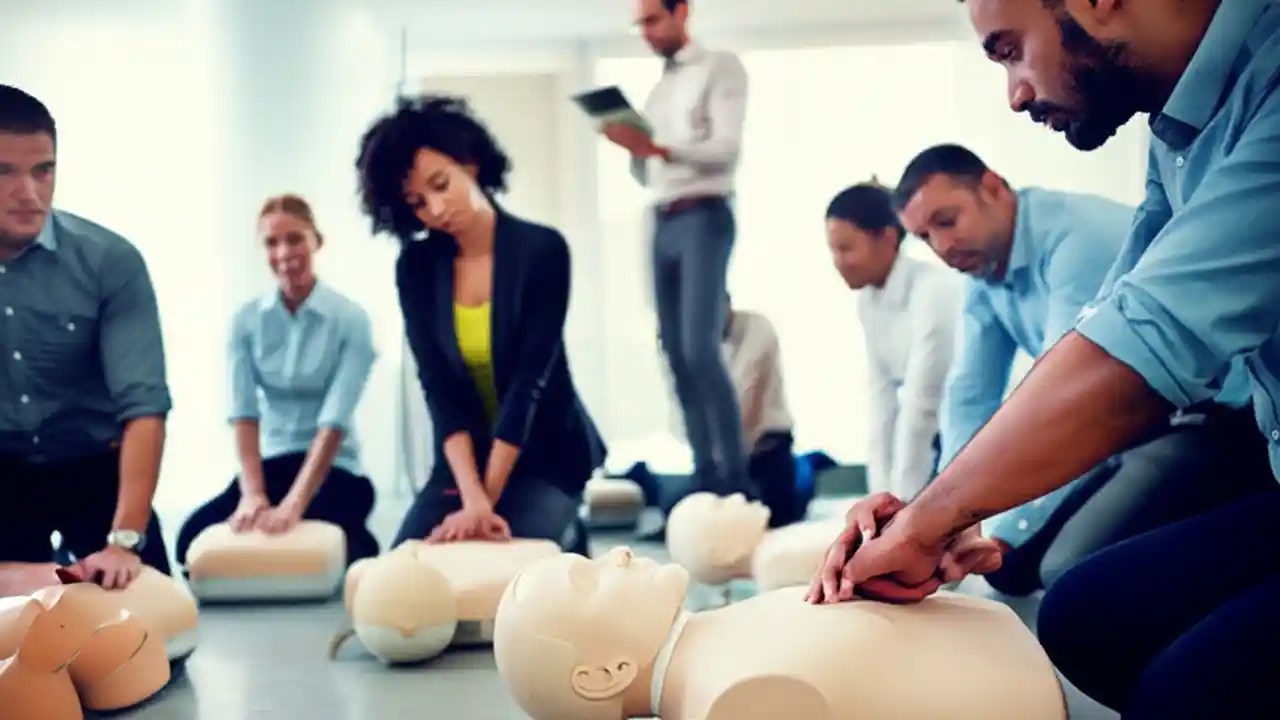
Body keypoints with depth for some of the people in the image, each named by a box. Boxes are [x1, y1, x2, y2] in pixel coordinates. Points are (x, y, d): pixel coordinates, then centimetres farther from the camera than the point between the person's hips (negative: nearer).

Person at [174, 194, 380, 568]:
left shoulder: (350, 320, -10)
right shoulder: (246, 320, 0)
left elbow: (334, 422, -19)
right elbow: (244, 412, -9)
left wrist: (294, 504, -28)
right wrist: (252, 493, -24)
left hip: (334, 470, -3)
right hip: (270, 464, 4)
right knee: (194, 539, -21)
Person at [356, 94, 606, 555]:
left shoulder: (541, 250, -15)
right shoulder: (415, 267, -4)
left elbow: (530, 381, -19)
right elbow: (439, 389, -13)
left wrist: (486, 502, -22)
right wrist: (473, 498, -26)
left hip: (545, 453, -3)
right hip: (465, 455, 4)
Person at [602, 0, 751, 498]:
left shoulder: (720, 68, 2)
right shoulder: (658, 89, 22)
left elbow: (727, 148, -11)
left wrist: (658, 147, -22)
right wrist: (632, 145, 0)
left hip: (704, 218, -7)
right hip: (663, 223, 7)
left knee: (700, 349, -17)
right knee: (676, 354, 3)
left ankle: (737, 480, -13)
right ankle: (706, 475, 6)